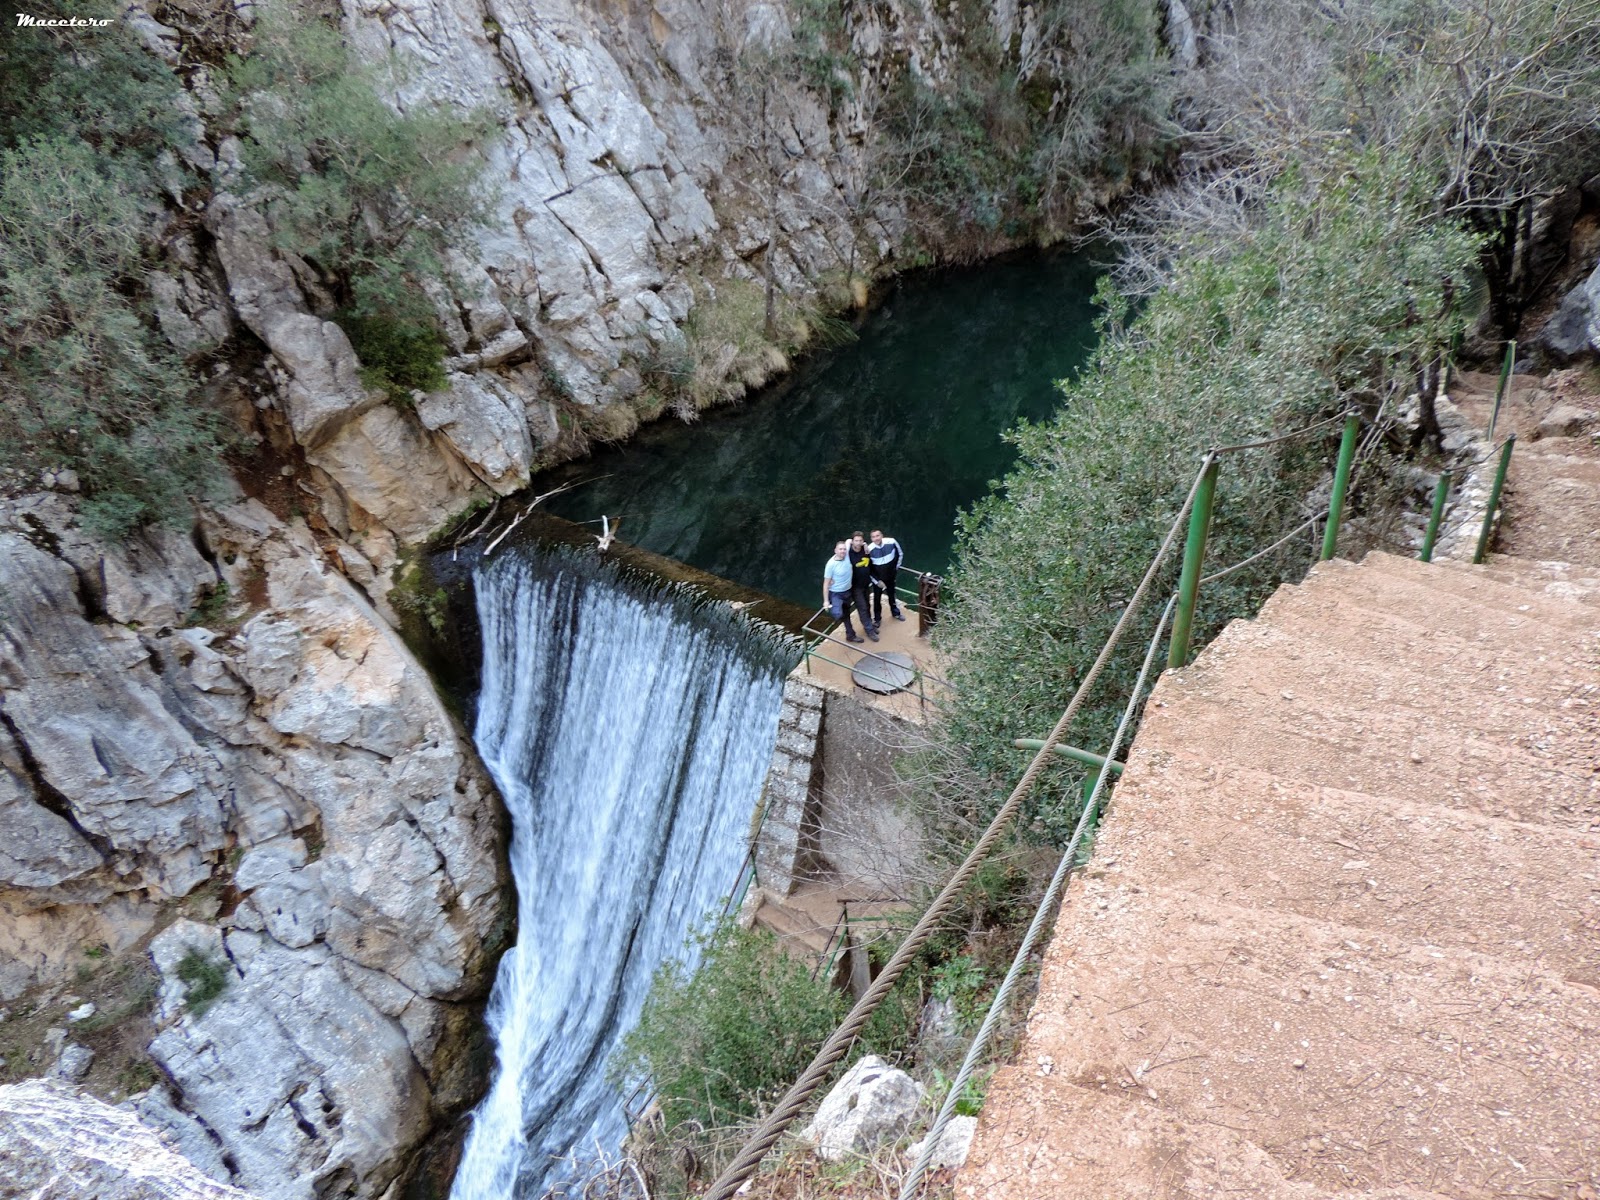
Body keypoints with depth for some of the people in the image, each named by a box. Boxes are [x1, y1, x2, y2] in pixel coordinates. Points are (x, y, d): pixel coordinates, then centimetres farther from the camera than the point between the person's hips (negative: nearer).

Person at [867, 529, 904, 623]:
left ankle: (895, 612, 46)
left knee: (892, 594, 23)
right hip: (878, 578, -2)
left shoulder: (891, 542, -23)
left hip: (890, 576, 2)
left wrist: (896, 567, 5)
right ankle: (877, 618, 29)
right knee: (877, 598, 9)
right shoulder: (869, 549, -26)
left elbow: (899, 554, -2)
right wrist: (877, 581, -15)